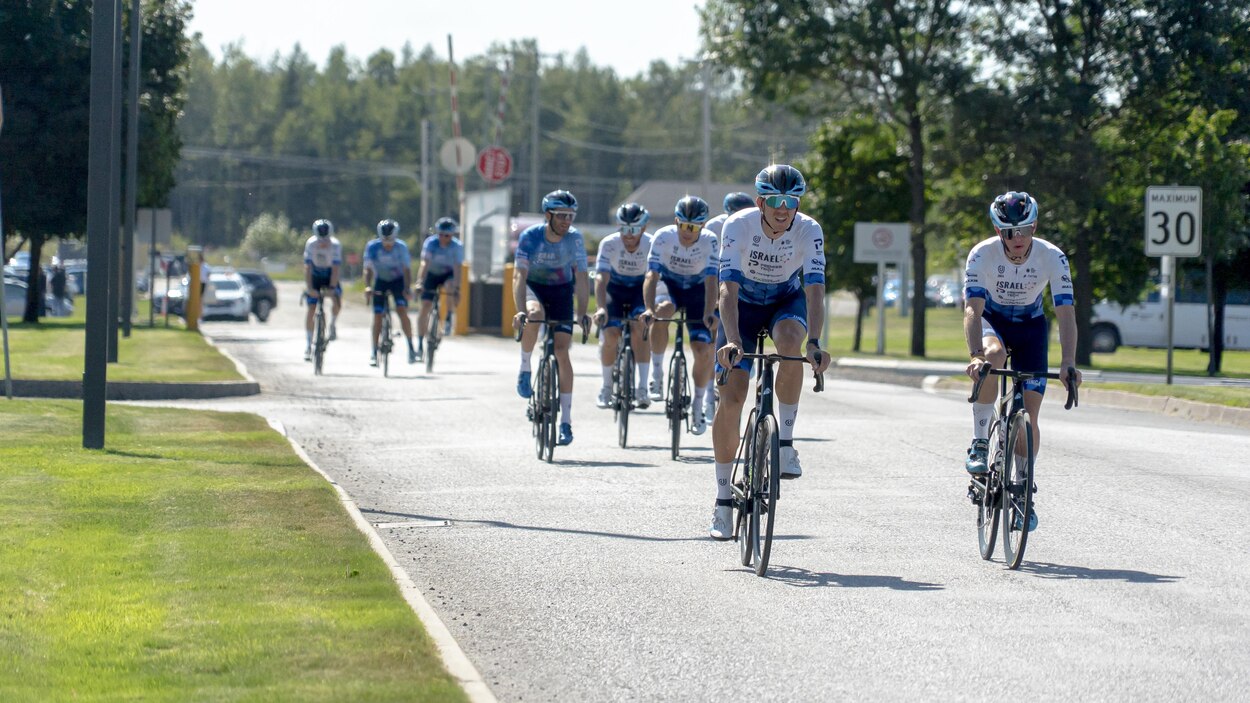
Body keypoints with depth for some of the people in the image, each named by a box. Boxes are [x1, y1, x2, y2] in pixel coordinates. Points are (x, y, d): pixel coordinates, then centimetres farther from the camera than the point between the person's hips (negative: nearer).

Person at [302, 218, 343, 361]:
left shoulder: (335, 245, -26)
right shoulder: (311, 244, -25)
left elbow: (335, 268, -28)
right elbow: (307, 267, -25)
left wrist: (332, 288, -37)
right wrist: (309, 287, -34)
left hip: (329, 275, 0)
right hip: (315, 275, 0)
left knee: (337, 302, -24)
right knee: (311, 309, -7)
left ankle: (332, 325, 8)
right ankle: (307, 345, -1)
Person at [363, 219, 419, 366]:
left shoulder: (401, 247, -23)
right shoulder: (372, 247, -21)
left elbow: (406, 270, -25)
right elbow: (368, 269, -21)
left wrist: (407, 289, -39)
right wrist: (368, 286, -38)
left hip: (398, 281, -2)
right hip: (380, 281, 2)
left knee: (402, 311, -21)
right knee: (377, 316, -5)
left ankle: (411, 348, -12)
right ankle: (374, 353, 4)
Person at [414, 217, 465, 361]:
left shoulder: (457, 246, -24)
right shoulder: (430, 243, -24)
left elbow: (457, 268, -31)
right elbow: (425, 264, -33)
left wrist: (457, 288, -43)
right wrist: (420, 283, -47)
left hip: (448, 274, 0)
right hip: (432, 274, 0)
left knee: (450, 285, -36)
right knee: (425, 307, -9)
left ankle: (448, 319, -16)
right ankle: (420, 344, -2)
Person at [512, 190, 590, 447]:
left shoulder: (574, 238, -20)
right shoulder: (530, 237, -25)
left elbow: (581, 277, -20)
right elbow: (520, 276, -30)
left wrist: (582, 312, -32)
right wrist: (521, 311, -44)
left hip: (561, 290, 1)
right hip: (534, 287, -1)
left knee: (561, 352, -9)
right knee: (535, 315, -38)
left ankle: (566, 422, -4)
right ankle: (525, 368, -14)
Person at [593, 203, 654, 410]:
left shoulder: (651, 245, -26)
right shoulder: (609, 244, -27)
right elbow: (601, 278, -33)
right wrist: (601, 308, -48)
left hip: (640, 289, 0)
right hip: (615, 287, 0)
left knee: (640, 327, -26)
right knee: (611, 334, -16)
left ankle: (642, 388, -24)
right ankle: (606, 387, 6)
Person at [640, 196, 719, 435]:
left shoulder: (710, 241, -25)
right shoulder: (663, 237, -25)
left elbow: (711, 281, -33)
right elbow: (652, 275, -31)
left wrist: (709, 314, -48)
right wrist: (649, 308, -47)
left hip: (697, 289, 0)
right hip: (670, 286, 0)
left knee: (702, 350, -12)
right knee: (662, 311, -35)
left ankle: (698, 406, 10)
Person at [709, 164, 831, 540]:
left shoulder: (809, 231, -25)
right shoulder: (738, 226, -28)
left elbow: (814, 288, -34)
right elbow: (728, 288, -35)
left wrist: (814, 343, -49)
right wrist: (732, 341, -50)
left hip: (787, 301, 0)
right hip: (744, 303, 0)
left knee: (790, 340, -37)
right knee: (730, 399, -10)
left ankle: (785, 441, -21)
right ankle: (723, 501, 1)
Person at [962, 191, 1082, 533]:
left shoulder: (1052, 257, -26)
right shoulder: (982, 255, -27)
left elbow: (1065, 313, -29)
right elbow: (973, 310, -34)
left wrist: (1068, 363, -43)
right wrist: (975, 357, -50)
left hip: (1031, 327, 1)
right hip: (992, 321, -1)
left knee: (1029, 413, -8)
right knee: (994, 355, -38)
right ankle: (980, 444, -26)